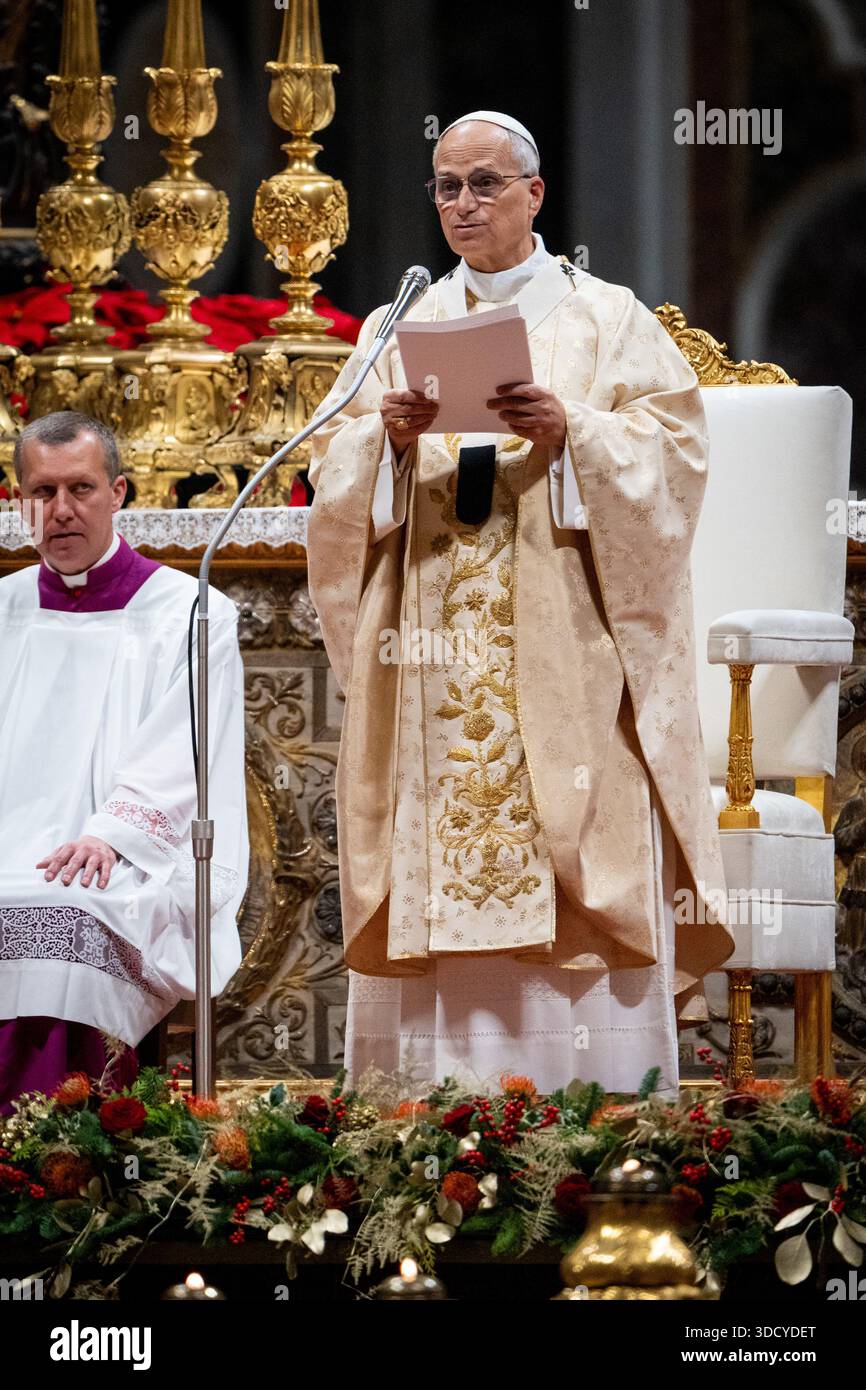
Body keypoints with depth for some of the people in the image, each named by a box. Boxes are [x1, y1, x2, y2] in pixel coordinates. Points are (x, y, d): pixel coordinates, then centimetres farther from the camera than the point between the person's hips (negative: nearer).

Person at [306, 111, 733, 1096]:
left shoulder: (608, 322, 8)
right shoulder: (397, 332, 16)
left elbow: (670, 454, -3)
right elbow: (334, 479, 9)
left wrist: (569, 434, -19)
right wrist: (387, 434, -12)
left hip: (566, 662, -3)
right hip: (434, 667, 3)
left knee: (575, 886, -8)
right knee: (437, 890, -3)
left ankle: (594, 1089, -8)